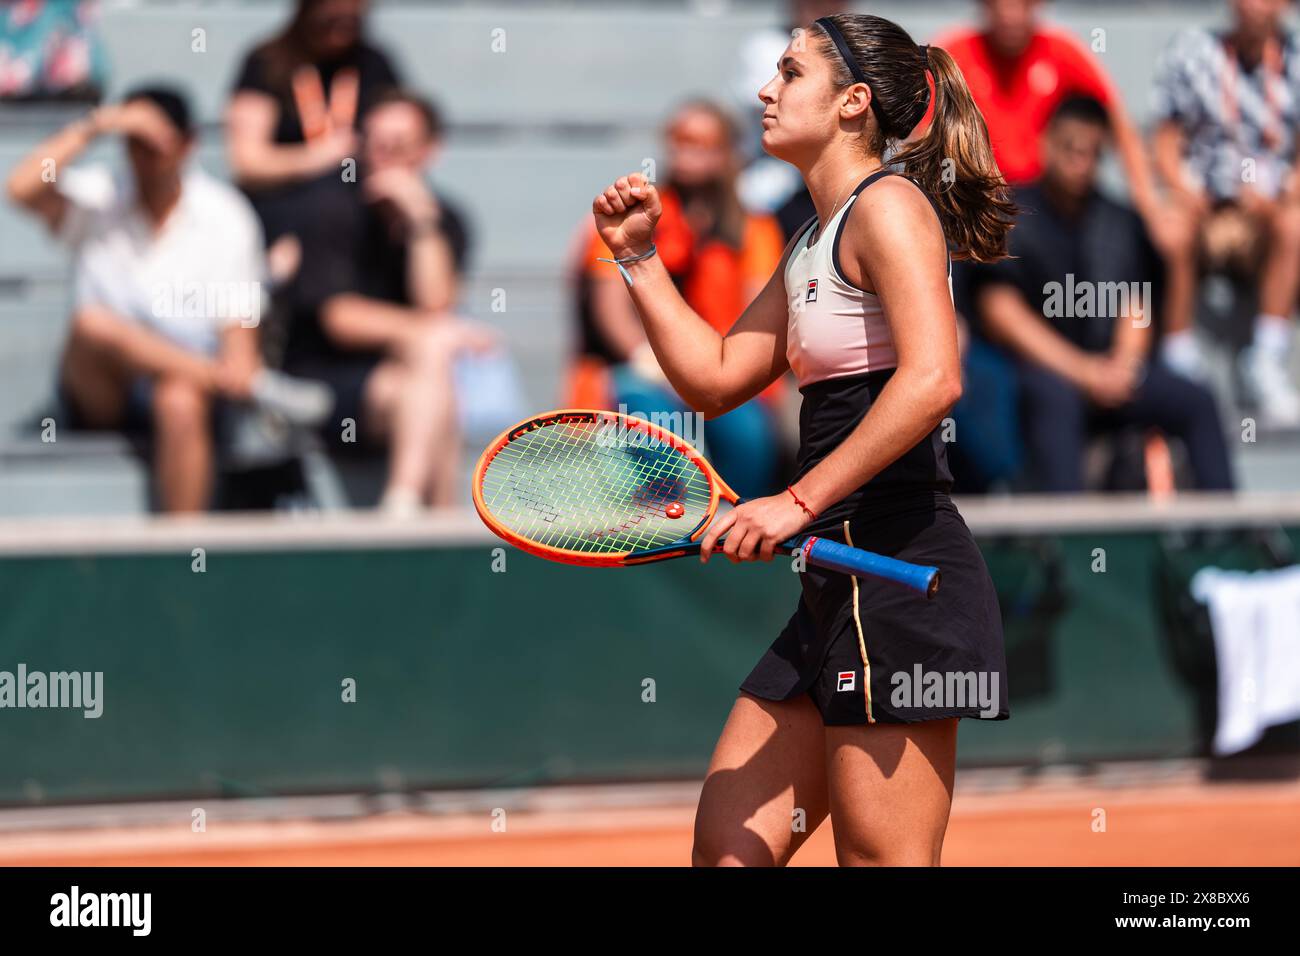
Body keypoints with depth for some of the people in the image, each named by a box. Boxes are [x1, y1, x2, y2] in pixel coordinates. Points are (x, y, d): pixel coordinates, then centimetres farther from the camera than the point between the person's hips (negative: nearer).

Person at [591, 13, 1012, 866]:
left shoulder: (887, 205, -8)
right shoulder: (813, 248, 22)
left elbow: (932, 379, -22)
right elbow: (715, 379, 27)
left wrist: (799, 502, -23)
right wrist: (641, 259, 19)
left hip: (899, 574, -10)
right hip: (838, 589, 10)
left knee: (884, 860, -8)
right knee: (729, 850, 9)